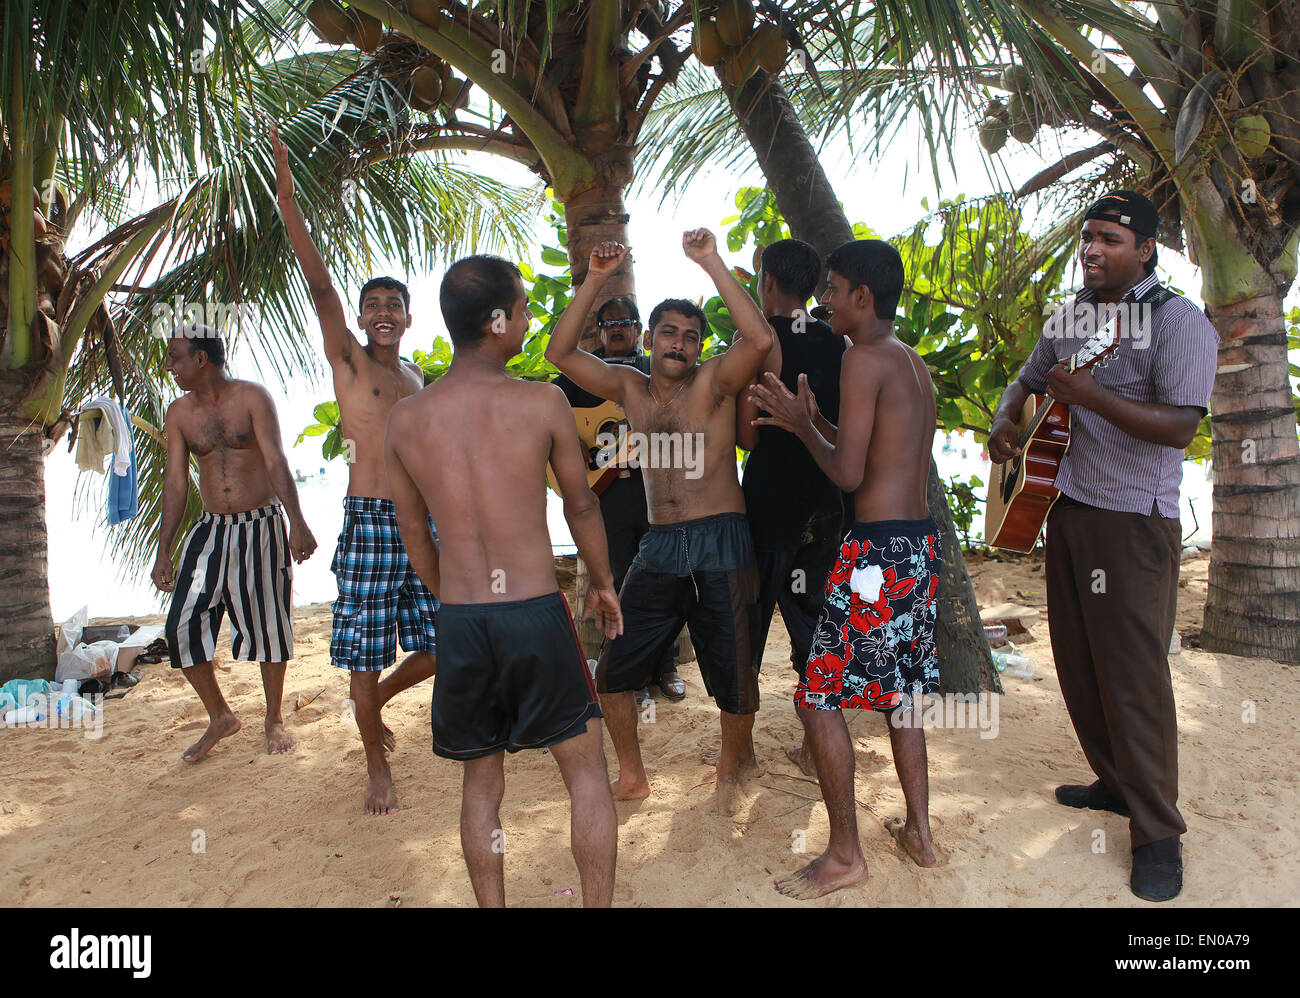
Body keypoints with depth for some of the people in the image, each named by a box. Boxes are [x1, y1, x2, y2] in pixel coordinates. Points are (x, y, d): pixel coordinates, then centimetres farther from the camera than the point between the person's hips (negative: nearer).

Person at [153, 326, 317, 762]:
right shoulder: (179, 413, 5)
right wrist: (163, 551, 2)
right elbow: (176, 483, 5)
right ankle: (220, 717, 17)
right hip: (211, 530, 4)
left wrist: (297, 523, -30)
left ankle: (274, 719, 22)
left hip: (262, 527, -4)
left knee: (268, 625, 3)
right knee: (182, 626, -2)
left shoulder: (252, 397, -8)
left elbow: (277, 461, -18)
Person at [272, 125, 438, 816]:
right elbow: (319, 282, -9)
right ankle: (377, 767, 21)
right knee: (365, 656, 1)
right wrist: (286, 196, -16)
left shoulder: (416, 379, 16)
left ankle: (377, 702, 36)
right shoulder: (347, 360, 2)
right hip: (368, 521, -5)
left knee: (440, 647, 7)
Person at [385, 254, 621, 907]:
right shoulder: (542, 403, -8)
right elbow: (581, 506, 4)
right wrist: (602, 584, 19)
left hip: (459, 623, 3)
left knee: (482, 784, 20)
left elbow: (413, 531, 11)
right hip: (538, 614, -3)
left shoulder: (404, 419, 2)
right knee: (586, 773, 14)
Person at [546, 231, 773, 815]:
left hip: (721, 546, -4)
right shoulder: (630, 388, 9)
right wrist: (596, 280, -7)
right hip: (659, 547, 4)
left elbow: (759, 339, -22)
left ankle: (733, 767, 33)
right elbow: (560, 352, 1)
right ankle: (631, 777, 28)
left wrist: (712, 264, -20)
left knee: (733, 672, 4)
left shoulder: (715, 380, -2)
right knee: (614, 668, 7)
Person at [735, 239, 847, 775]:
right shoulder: (839, 344, 5)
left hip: (769, 501, -5)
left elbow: (747, 434, -15)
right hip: (825, 503, 5)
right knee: (811, 616, 15)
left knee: (748, 618, 9)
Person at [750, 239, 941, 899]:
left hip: (877, 550, -10)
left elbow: (847, 473, -17)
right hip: (920, 543, 10)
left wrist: (802, 424, -1)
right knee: (898, 690, 20)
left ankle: (845, 855, 12)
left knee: (818, 697, 1)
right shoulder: (913, 362, 15)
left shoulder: (863, 359, -13)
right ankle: (919, 832, 32)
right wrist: (809, 419, 17)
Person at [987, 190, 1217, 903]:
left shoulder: (1177, 320, -8)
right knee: (1077, 661, 13)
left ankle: (1157, 832, 8)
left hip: (1134, 522, -7)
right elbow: (1028, 380, 29)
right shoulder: (1070, 317, 14)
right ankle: (1115, 783, 31)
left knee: (1134, 670, -5)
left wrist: (1088, 395, -24)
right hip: (1065, 507, 7)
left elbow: (1180, 425, -18)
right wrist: (1004, 421, 8)